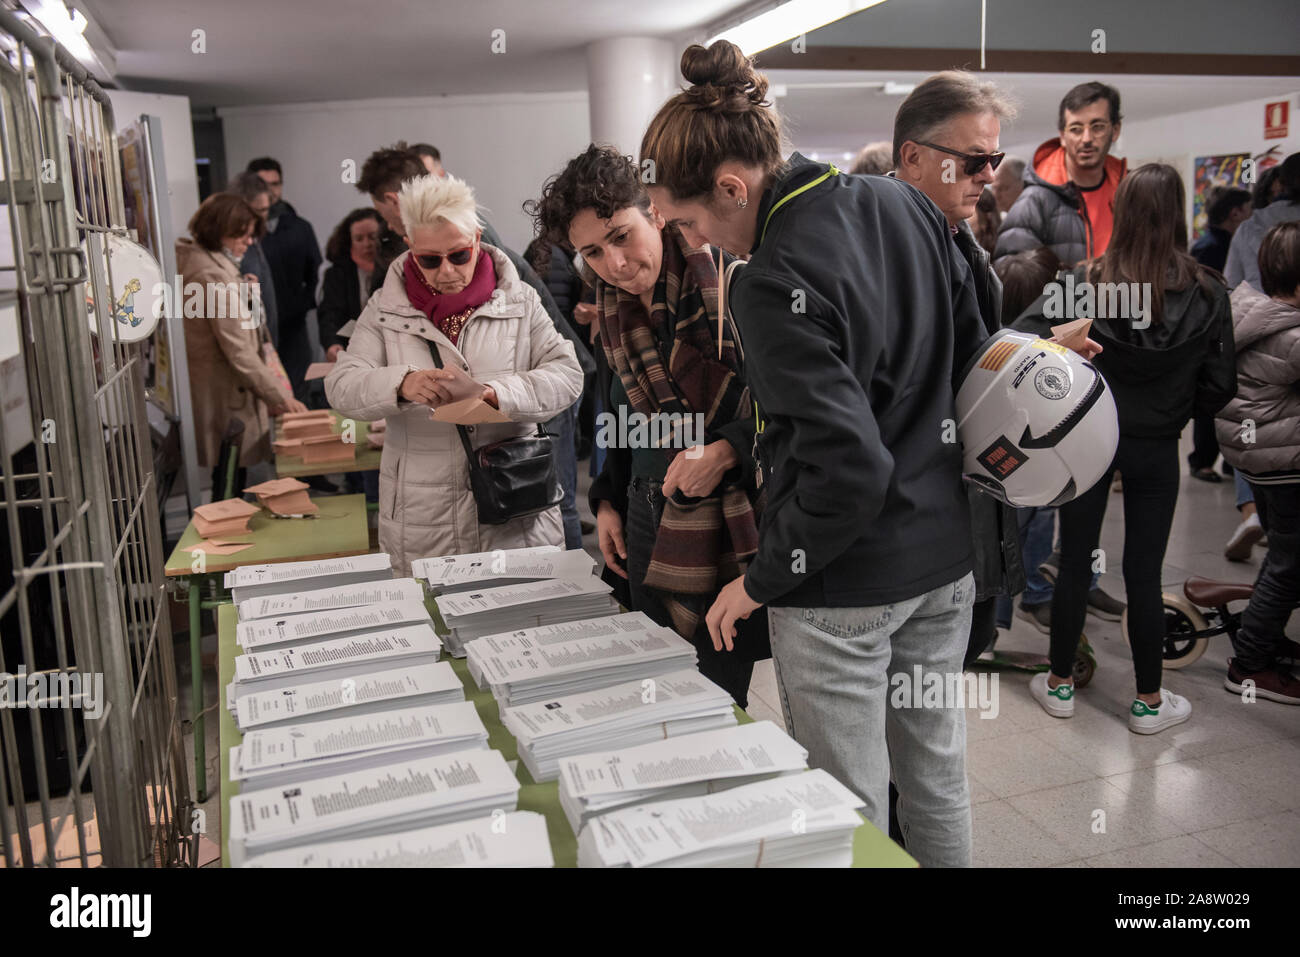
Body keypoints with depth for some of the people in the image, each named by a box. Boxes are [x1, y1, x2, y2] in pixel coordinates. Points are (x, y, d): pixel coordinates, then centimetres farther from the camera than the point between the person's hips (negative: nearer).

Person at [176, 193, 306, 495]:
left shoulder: (194, 259, 13)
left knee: (227, 478, 15)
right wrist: (279, 396, -17)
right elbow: (238, 350, -20)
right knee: (229, 484, -3)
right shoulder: (216, 276, -19)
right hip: (225, 392, -10)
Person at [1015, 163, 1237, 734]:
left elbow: (1021, 342, -21)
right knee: (1144, 574, 9)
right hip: (1156, 449, 0)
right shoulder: (1206, 293, -10)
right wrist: (1176, 405, 12)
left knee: (1075, 564, 12)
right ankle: (1149, 702, 22)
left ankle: (1060, 684, 25)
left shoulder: (1082, 282, -12)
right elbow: (1219, 387, -5)